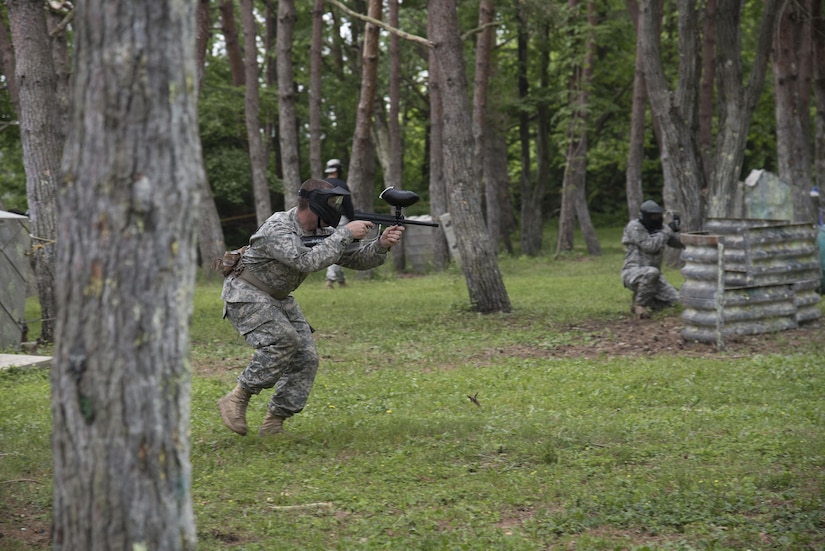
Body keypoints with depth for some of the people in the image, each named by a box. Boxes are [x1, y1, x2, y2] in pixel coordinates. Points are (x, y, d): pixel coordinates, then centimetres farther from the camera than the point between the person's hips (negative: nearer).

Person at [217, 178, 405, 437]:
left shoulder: (322, 231, -3)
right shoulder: (277, 229, -27)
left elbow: (356, 259, -3)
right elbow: (308, 261, -40)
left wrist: (381, 245, -23)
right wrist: (345, 234, -35)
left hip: (279, 299, 8)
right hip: (246, 295, -8)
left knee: (306, 358, -5)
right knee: (284, 340, -30)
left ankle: (273, 424, 3)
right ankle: (237, 398, -17)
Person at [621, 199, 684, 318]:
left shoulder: (660, 227, 8)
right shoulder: (635, 227, -13)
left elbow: (681, 243, 7)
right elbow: (650, 246, -23)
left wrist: (678, 230, -12)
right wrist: (668, 230, -18)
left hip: (652, 275, 7)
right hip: (633, 274, -7)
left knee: (673, 299, -7)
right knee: (652, 272, -40)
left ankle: (647, 302, 17)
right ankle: (639, 304, -17)